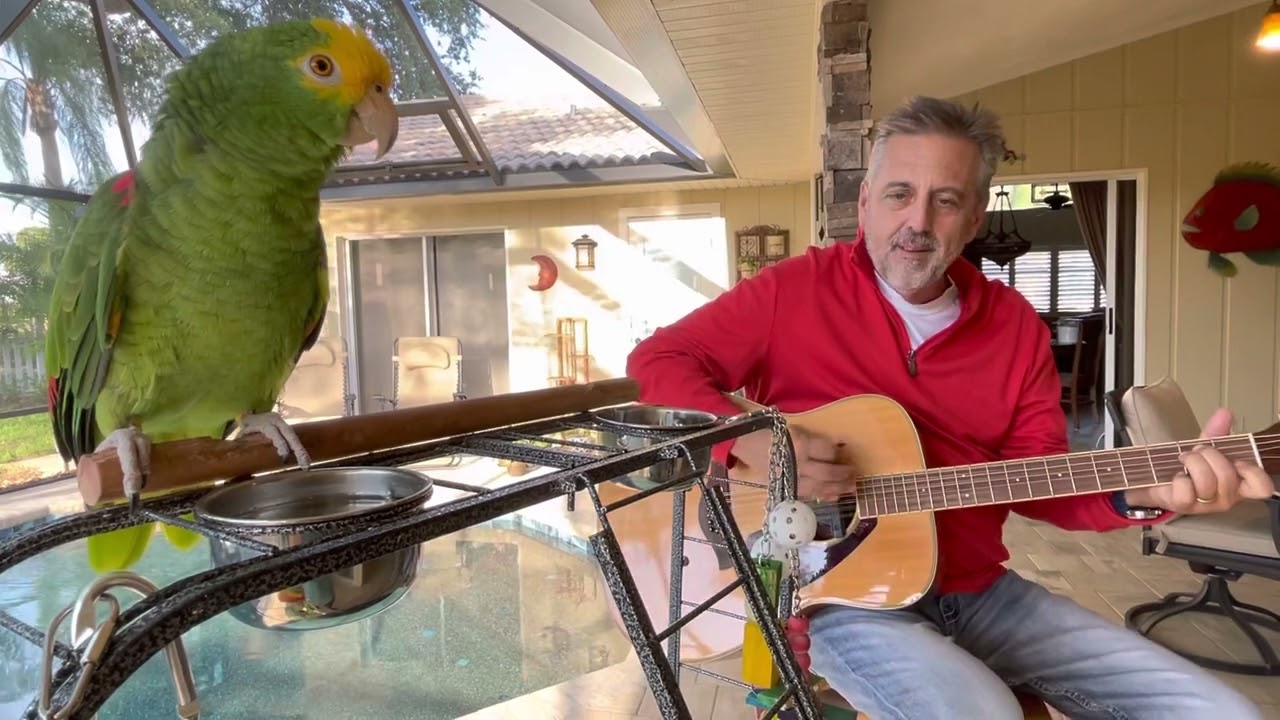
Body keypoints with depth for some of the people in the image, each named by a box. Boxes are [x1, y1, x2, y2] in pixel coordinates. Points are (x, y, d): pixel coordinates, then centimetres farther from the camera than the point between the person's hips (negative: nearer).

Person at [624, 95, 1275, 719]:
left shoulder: (1015, 325, 6)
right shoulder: (797, 289, -5)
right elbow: (658, 361, -7)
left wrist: (1139, 492, -16)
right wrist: (750, 443, -24)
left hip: (977, 591, 6)